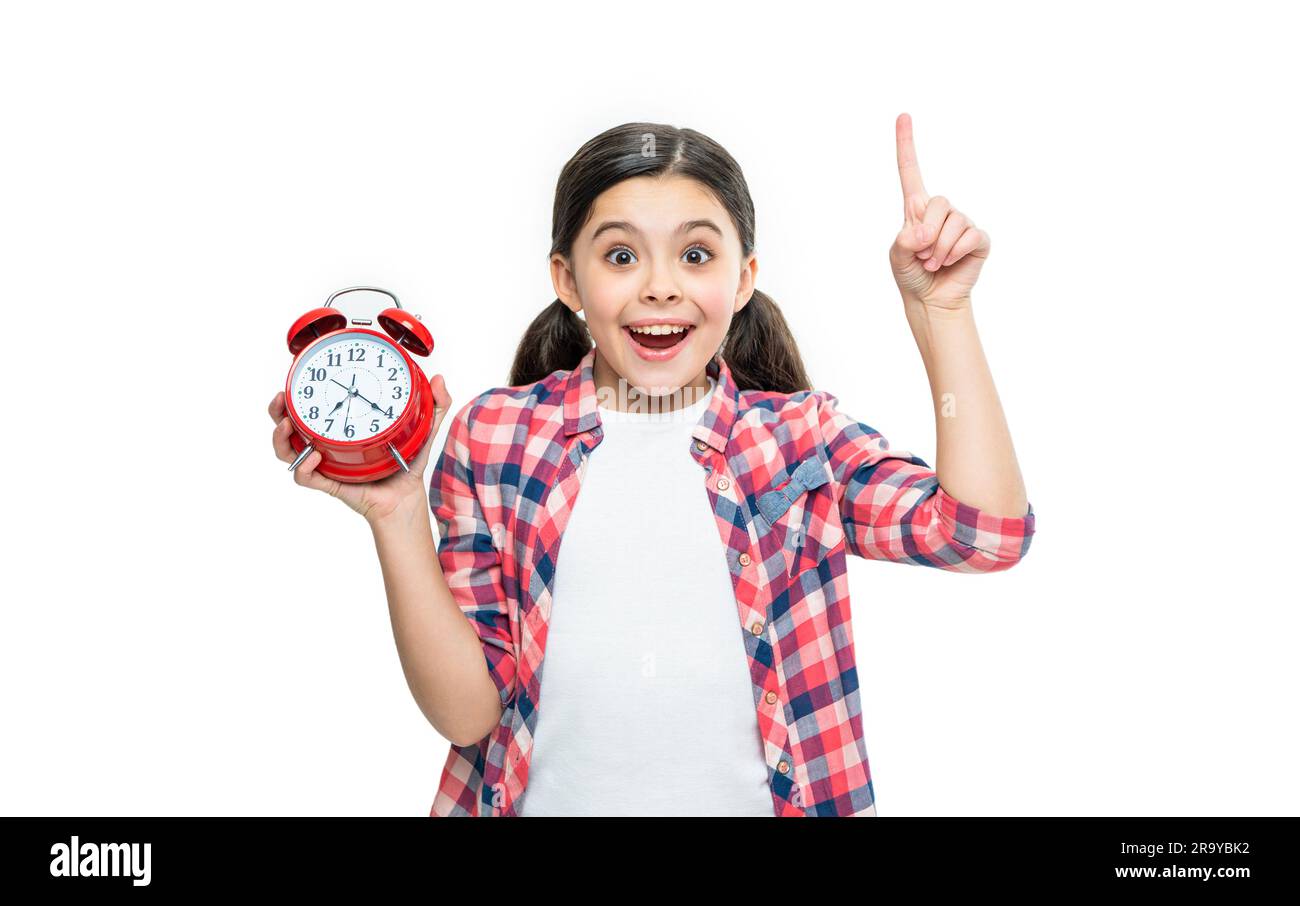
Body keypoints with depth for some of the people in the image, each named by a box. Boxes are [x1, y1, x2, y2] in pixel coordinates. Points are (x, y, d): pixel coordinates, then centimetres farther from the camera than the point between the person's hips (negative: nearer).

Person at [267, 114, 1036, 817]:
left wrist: (940, 309, -17)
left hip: (752, 798, 1)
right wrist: (396, 517, -19)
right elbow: (468, 710, -7)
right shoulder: (492, 437, -3)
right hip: (553, 798, 0)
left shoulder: (803, 435, -3)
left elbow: (985, 533, -18)